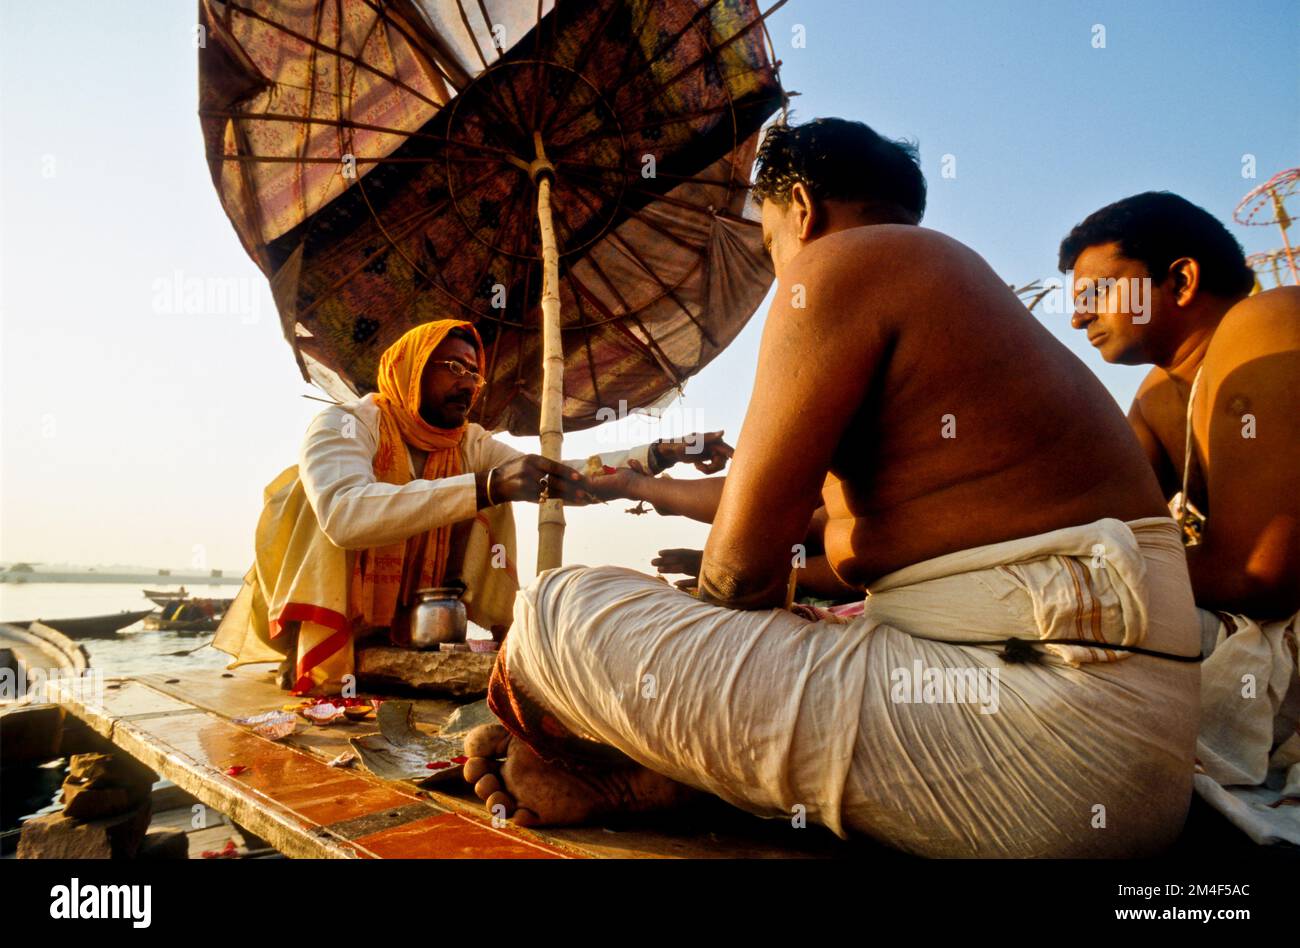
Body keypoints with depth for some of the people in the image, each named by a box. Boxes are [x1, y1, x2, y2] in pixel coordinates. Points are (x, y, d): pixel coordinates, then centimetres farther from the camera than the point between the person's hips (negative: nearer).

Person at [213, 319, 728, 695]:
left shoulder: (471, 444, 2)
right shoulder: (345, 425, -16)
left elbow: (564, 478, -6)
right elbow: (346, 514, -36)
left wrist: (659, 454, -20)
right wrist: (485, 486, -45)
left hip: (404, 625, 6)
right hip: (307, 619, -6)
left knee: (488, 505, -10)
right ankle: (312, 665, -20)